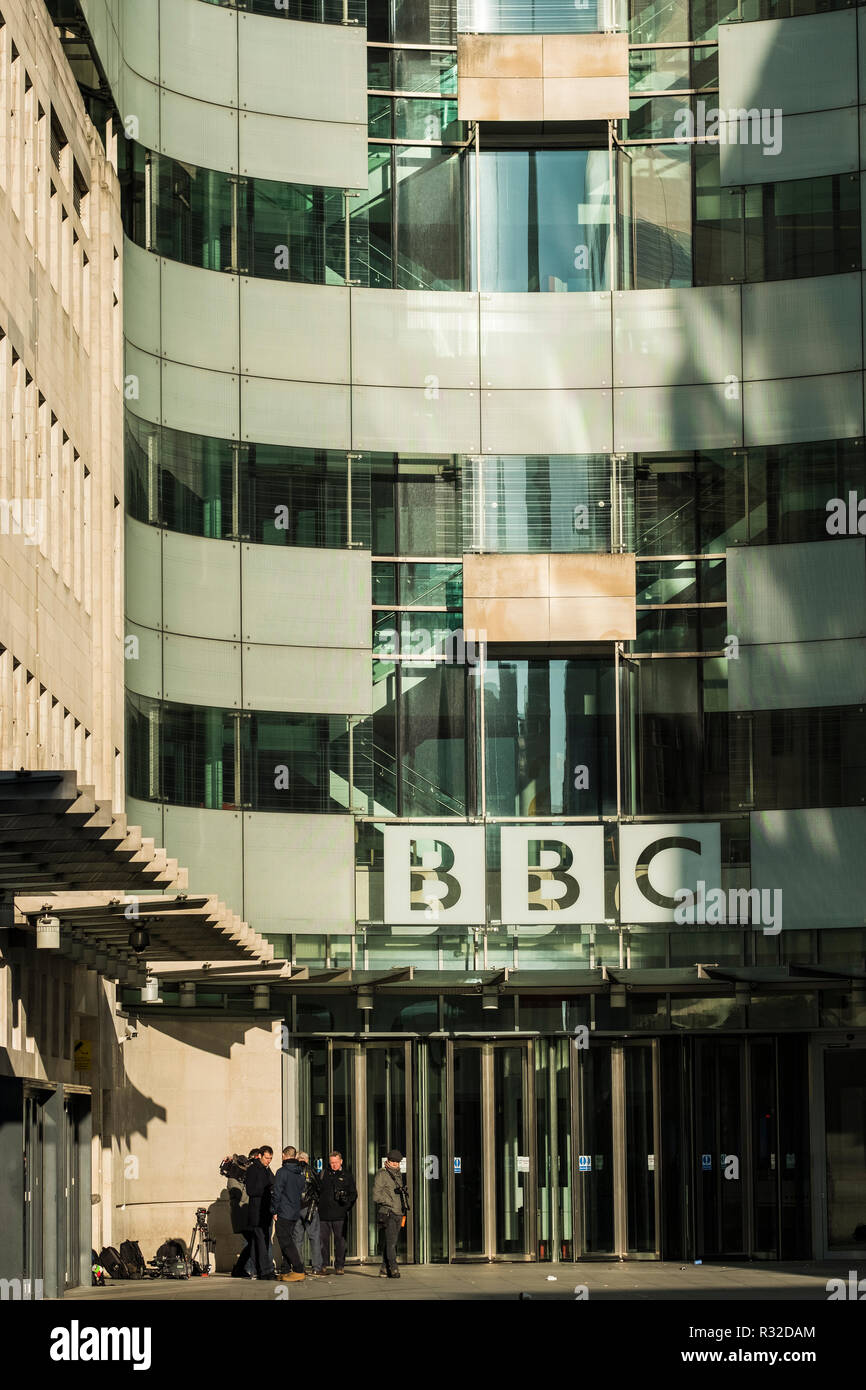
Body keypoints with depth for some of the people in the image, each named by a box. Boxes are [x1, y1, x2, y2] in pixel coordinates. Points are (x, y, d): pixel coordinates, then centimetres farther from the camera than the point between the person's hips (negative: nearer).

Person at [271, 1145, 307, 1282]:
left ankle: (299, 1271, -12)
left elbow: (277, 1193, -15)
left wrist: (275, 1211, -6)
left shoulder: (283, 1172, -14)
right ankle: (286, 1271, 15)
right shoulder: (300, 1173, 9)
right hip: (296, 1213, 8)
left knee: (286, 1242, -6)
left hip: (284, 1213, -8)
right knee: (287, 1241, 14)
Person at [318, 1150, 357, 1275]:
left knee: (340, 1241, -1)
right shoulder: (324, 1174, 11)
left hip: (340, 1214, -1)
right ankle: (323, 1265, 11)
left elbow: (354, 1193, 10)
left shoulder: (346, 1175, 9)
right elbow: (317, 1191, 15)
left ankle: (339, 1266, 5)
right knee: (323, 1240, 3)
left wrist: (347, 1199, -11)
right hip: (324, 1213, 1)